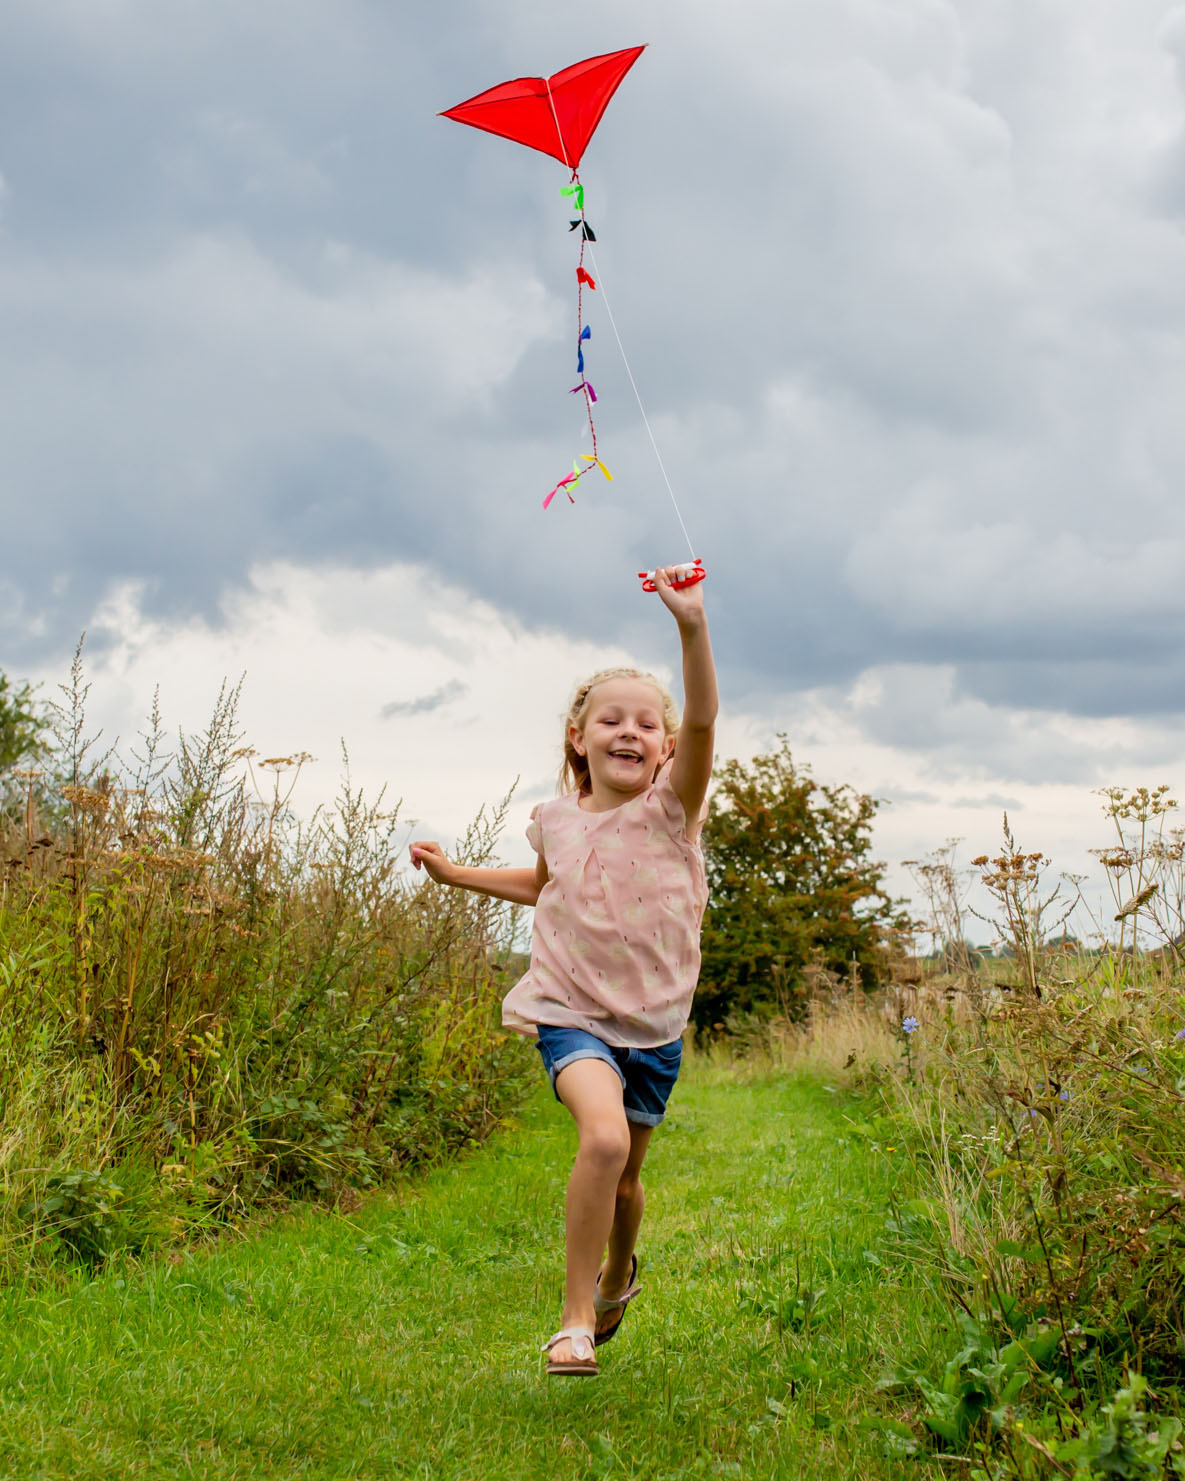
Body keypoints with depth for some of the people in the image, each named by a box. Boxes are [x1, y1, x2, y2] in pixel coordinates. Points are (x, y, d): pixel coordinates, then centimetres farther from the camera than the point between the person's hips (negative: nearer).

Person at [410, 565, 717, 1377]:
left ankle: (618, 1275, 49)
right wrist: (455, 872, 21)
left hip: (653, 1022, 1)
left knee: (625, 1175, 14)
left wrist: (692, 626, -42)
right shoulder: (557, 821, 1)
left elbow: (703, 719, -28)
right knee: (604, 1137, -27)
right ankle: (576, 1319, -15)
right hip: (572, 1013, 0)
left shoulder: (672, 809, -8)